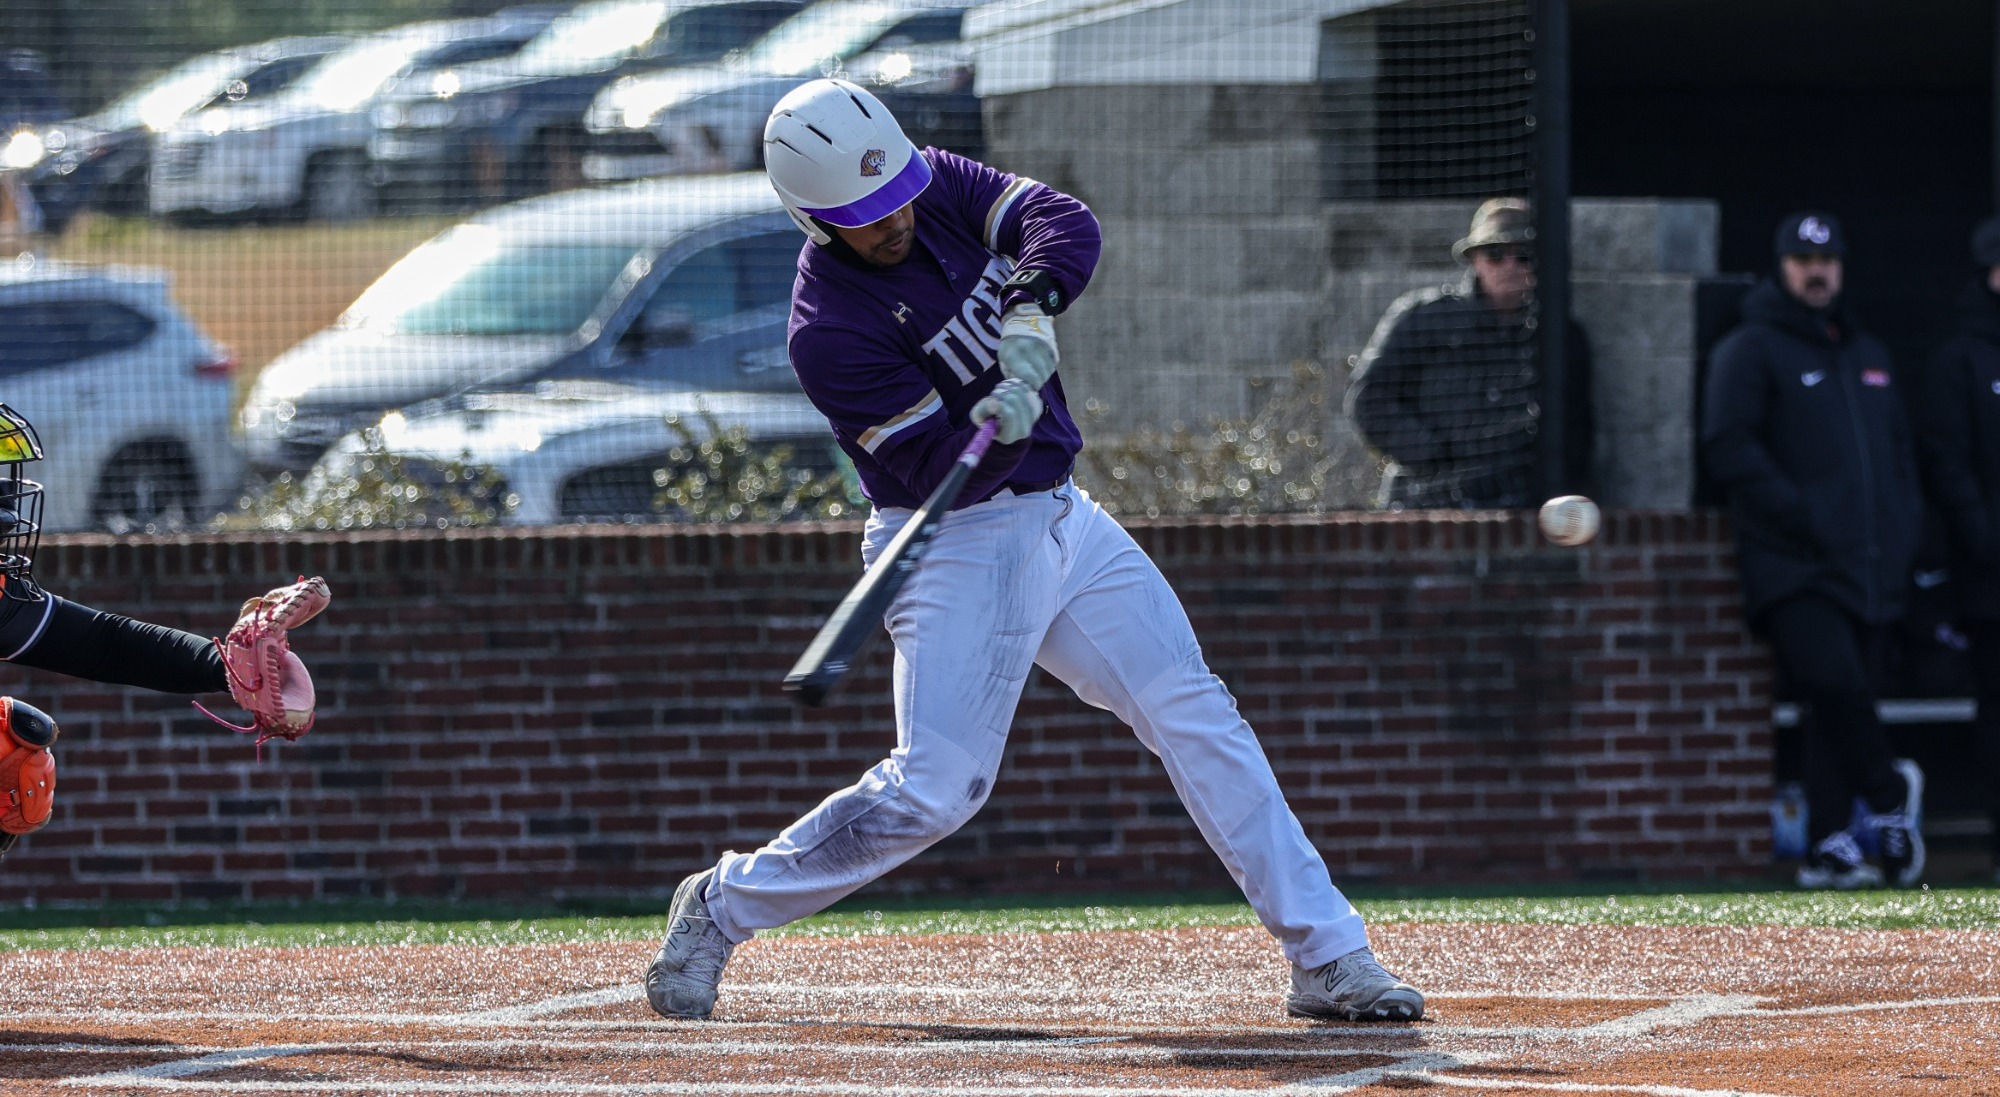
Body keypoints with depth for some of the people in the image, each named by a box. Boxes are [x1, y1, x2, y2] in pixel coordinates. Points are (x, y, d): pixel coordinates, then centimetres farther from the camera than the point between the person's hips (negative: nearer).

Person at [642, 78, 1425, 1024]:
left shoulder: (937, 185, -3)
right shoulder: (828, 333, -21)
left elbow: (1065, 223, -13)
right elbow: (943, 469, -23)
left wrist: (1028, 312, -31)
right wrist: (1000, 423, -43)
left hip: (1059, 516, 7)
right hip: (955, 545, -7)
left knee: (1198, 718, 2)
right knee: (934, 790, -14)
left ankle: (1327, 956, 4)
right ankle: (721, 908, 6)